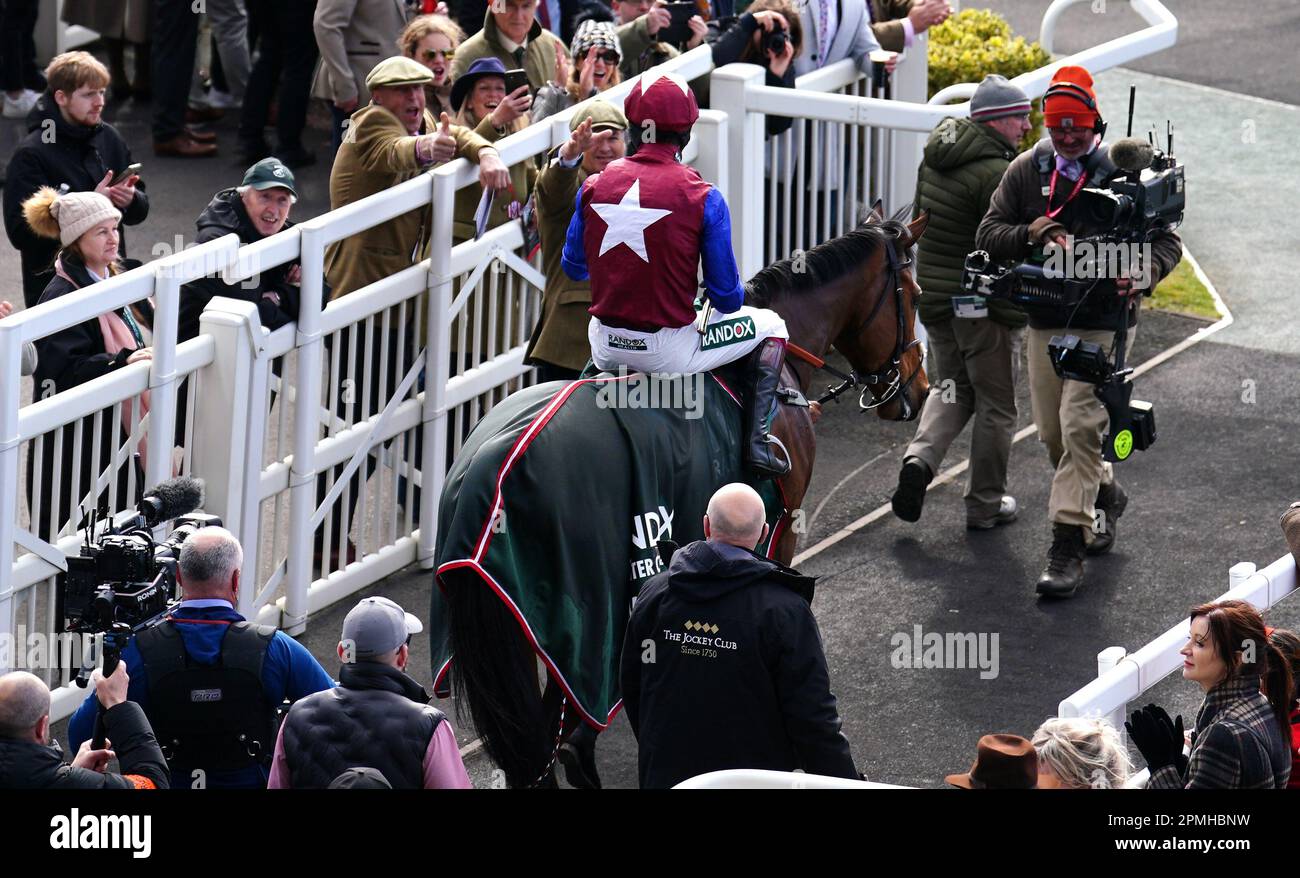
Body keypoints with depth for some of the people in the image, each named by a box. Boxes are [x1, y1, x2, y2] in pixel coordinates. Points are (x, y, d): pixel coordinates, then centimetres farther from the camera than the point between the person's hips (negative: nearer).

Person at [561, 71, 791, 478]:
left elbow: (573, 267, 10)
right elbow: (727, 296, -10)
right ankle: (757, 440, 8)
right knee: (770, 326, 20)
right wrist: (729, 300, 16)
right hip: (670, 350, -4)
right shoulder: (703, 198, -15)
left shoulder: (594, 187, -4)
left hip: (606, 348, 4)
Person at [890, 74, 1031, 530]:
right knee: (996, 405, 8)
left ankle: (921, 455, -3)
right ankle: (985, 504, 17)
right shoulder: (995, 173, -21)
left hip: (935, 299, 7)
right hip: (987, 304, -7)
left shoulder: (934, 159, 5)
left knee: (951, 387, 22)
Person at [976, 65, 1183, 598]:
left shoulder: (1123, 173, -5)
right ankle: (1105, 495, 41)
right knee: (1052, 433, 12)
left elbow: (1167, 240, -2)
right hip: (1046, 321, 5)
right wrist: (1030, 235, -17)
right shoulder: (1026, 171, 5)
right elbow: (987, 234, 4)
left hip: (1106, 320, -5)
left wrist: (1145, 271, -24)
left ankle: (1068, 547, -11)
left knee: (1080, 426, -13)